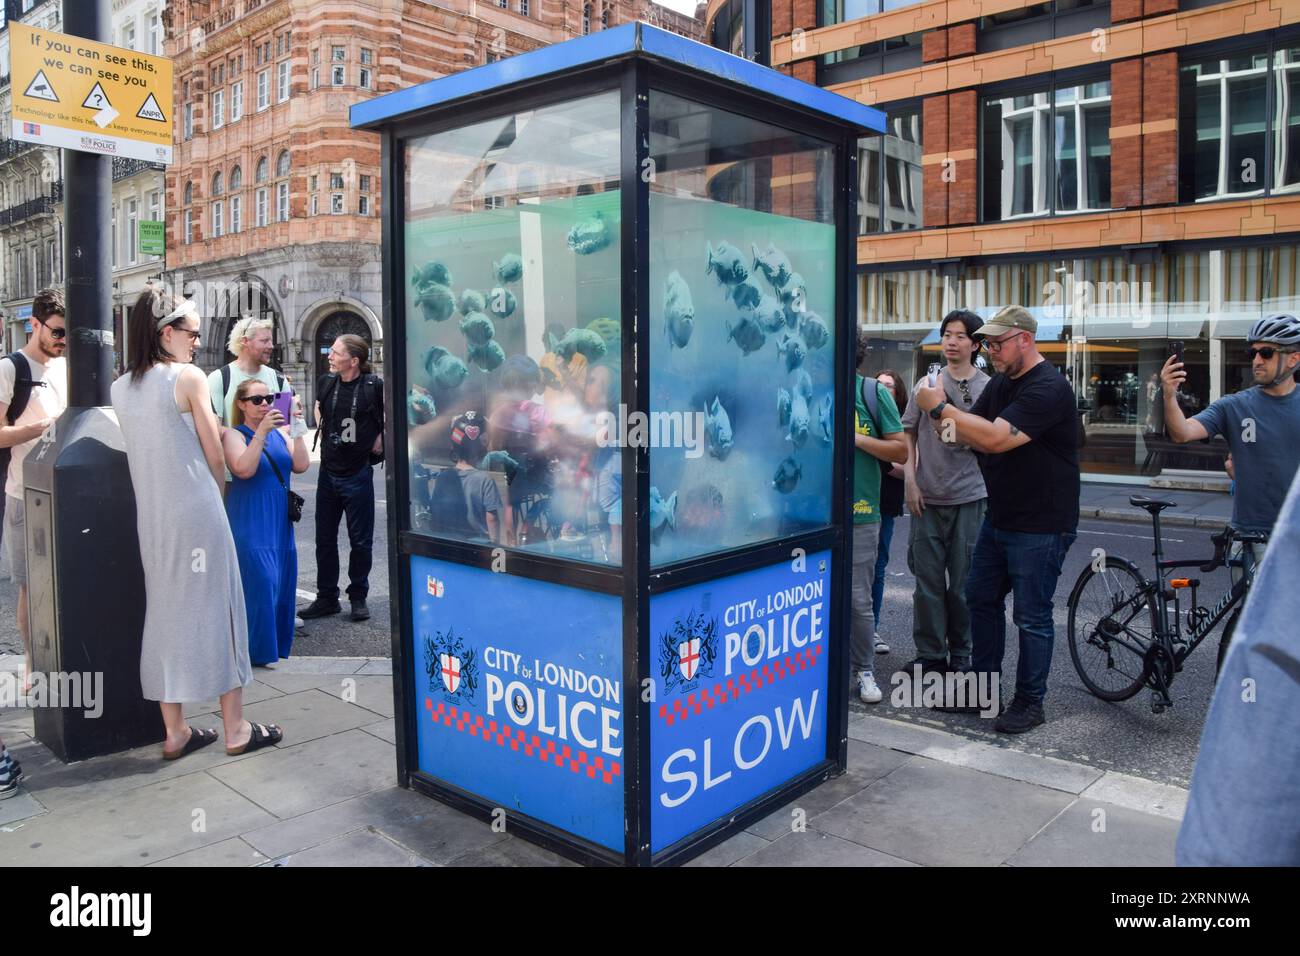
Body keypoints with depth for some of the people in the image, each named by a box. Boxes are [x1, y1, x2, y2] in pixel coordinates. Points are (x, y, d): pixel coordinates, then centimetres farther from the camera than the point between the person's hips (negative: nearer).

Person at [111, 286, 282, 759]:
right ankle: (235, 728, 10)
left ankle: (175, 732, 17)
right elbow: (215, 459, -6)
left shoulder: (121, 387, 8)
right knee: (215, 608, 2)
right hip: (197, 514, -6)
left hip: (151, 517, 6)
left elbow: (154, 445, 15)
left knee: (165, 610, 11)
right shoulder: (189, 377, -10)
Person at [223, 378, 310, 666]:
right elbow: (244, 469, -21)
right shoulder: (234, 435, -4)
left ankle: (277, 646, 22)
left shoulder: (277, 434, 12)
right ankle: (256, 651, 1)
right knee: (259, 584, -10)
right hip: (250, 523, -6)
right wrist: (262, 431, -25)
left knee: (281, 585, 10)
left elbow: (300, 466, 0)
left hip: (280, 521, 6)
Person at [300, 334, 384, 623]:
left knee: (360, 540, 5)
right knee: (325, 538, 11)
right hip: (328, 471, 5)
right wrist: (322, 430, 11)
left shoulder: (374, 386, -14)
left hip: (358, 472, -5)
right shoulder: (326, 382, 2)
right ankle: (327, 598, 23)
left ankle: (358, 598, 20)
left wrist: (381, 437, -5)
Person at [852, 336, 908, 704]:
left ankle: (864, 670, 20)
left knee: (859, 600, 5)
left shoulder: (875, 392, 0)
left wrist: (858, 439, -12)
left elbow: (901, 451, 1)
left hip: (860, 512, -2)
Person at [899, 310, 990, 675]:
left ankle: (962, 656, 20)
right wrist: (910, 481, 1)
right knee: (928, 581, 8)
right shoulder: (927, 383, 7)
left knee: (963, 584, 6)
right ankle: (930, 655, 20)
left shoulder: (986, 388, 1)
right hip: (926, 498, 2)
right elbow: (908, 434, 10)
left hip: (968, 498, -2)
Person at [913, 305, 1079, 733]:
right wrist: (946, 417, -15)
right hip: (999, 518, 9)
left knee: (1031, 616, 1)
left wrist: (940, 408, -25)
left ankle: (1029, 703, 15)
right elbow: (970, 434, 7)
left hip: (1039, 526, -9)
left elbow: (995, 438, -31)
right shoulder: (1001, 382, 10)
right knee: (981, 599, 15)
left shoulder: (1048, 389, -21)